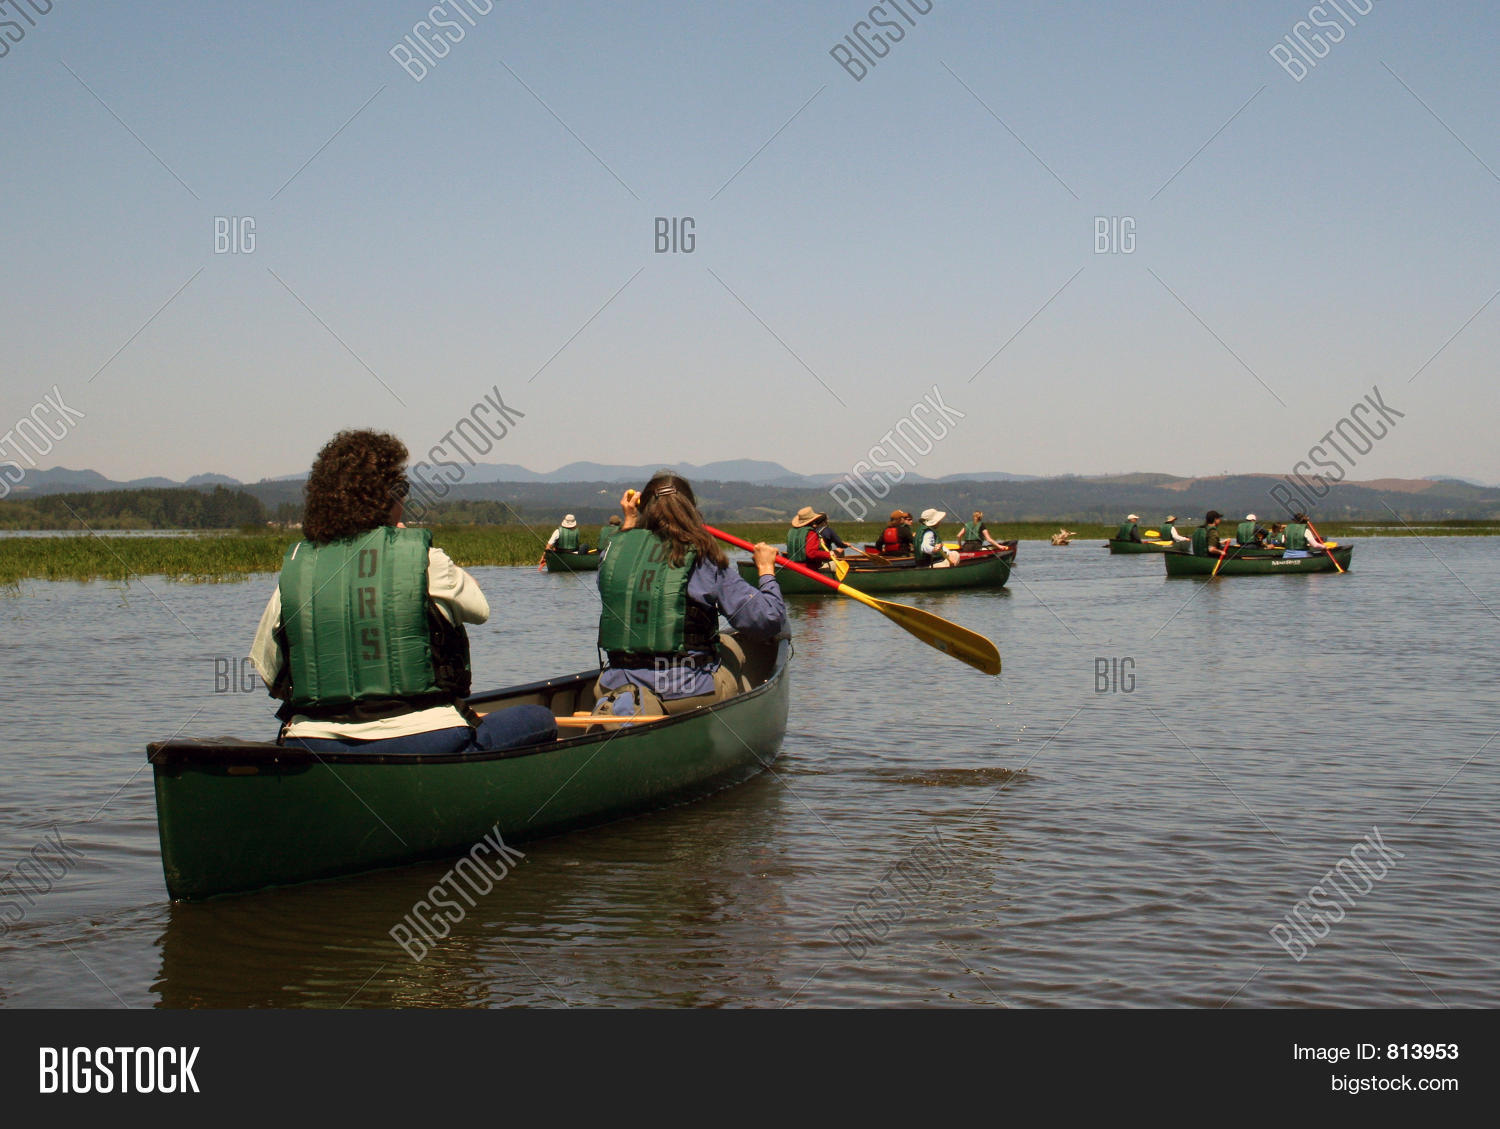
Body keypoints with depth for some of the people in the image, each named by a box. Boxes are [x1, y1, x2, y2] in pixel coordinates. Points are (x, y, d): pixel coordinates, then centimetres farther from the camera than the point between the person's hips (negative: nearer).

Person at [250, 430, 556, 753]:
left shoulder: (295, 567, 3)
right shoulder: (420, 556, -7)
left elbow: (266, 669, 8)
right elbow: (478, 608, 12)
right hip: (419, 742, -3)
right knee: (540, 720, 14)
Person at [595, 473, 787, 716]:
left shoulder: (616, 550, 2)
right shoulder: (704, 562, -8)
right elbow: (769, 620, -8)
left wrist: (628, 522, 39)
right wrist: (766, 569, 9)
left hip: (615, 687, 4)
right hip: (690, 693, -4)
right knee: (731, 651, 26)